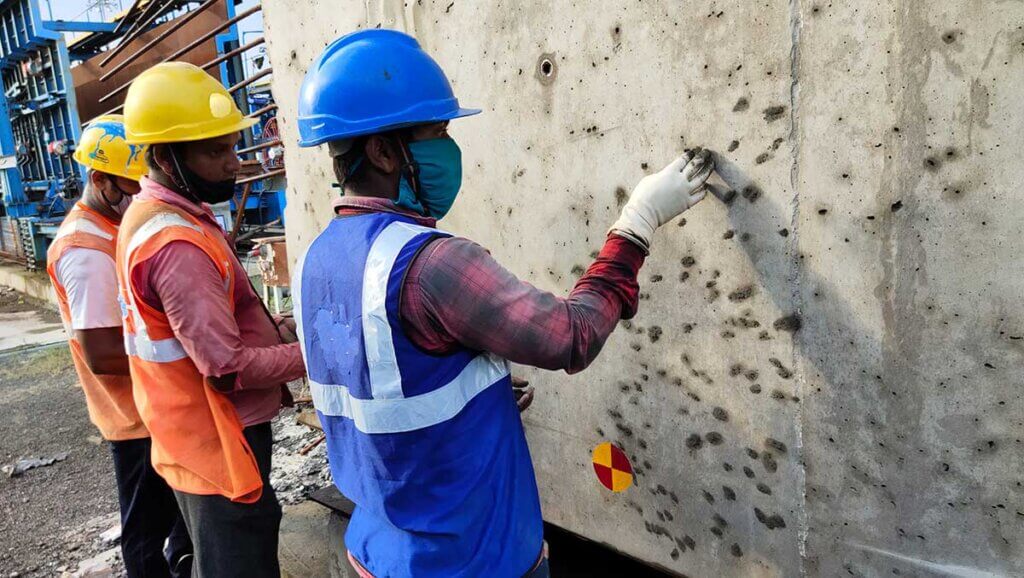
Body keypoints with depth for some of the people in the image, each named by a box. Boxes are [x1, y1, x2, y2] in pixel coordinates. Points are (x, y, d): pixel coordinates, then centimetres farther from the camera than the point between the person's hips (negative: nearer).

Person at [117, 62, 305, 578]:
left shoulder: (152, 214, 7)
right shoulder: (176, 243, -25)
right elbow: (229, 368, -25)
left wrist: (267, 327, 3)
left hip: (200, 439, 10)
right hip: (219, 446, -10)